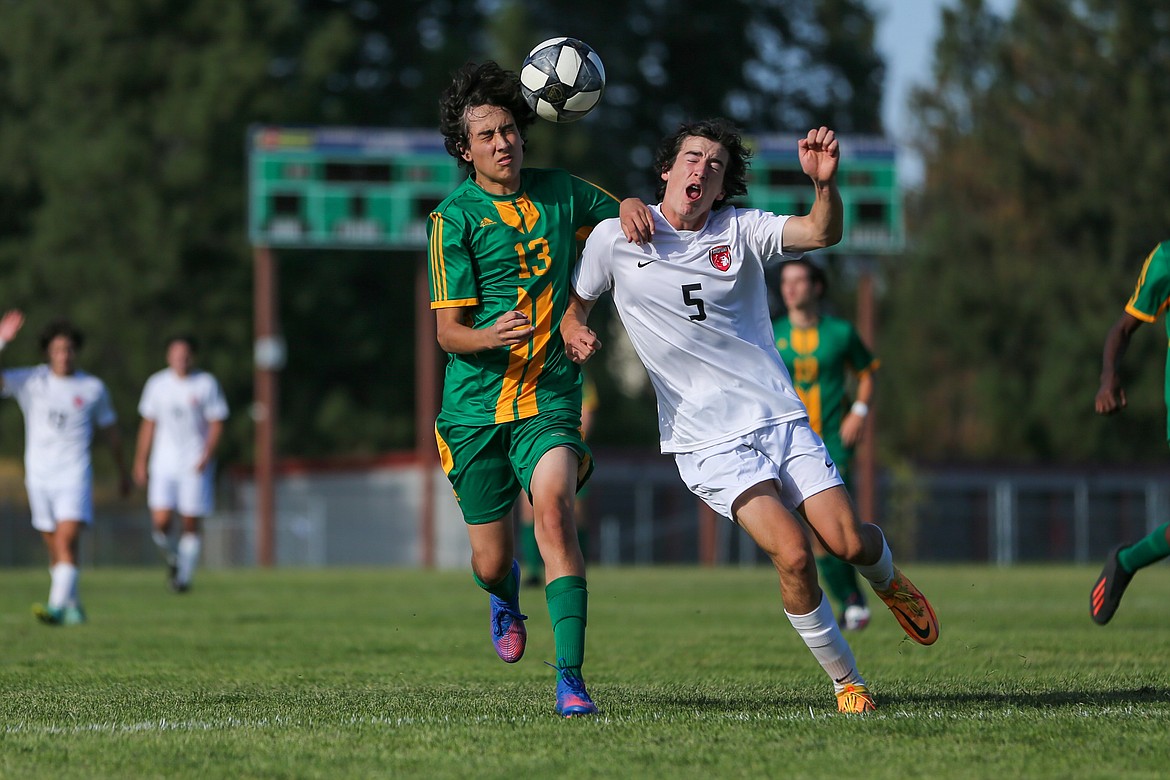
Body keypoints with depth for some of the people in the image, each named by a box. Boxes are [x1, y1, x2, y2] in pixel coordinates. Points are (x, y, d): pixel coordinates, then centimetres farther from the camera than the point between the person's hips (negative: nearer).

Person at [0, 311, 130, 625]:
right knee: (54, 547, 10)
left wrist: (122, 470, 24)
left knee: (67, 541, -19)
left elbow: (110, 430, 16)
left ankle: (57, 607, -30)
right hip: (39, 475, 3)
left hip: (75, 474, -3)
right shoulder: (30, 381, 1)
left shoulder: (93, 388, 2)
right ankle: (74, 608, 25)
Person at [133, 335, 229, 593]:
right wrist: (141, 462, 12)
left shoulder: (206, 384, -2)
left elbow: (216, 424, -2)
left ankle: (184, 576, 11)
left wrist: (207, 456, -16)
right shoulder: (157, 384, 5)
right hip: (164, 463, 1)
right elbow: (148, 424, 13)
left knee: (190, 524, -2)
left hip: (196, 464, -1)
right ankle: (172, 558, 18)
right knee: (160, 522, -11)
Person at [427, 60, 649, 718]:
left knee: (554, 508, -27)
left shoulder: (559, 191, 7)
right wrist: (489, 336, -29)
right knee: (492, 562, 5)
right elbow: (448, 331, -6)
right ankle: (507, 596, 45)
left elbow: (629, 219, 24)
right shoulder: (455, 218, -3)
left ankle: (571, 678, -30)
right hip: (476, 401, 0)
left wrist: (632, 208, -1)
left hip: (550, 393, 1)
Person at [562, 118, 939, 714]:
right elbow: (574, 303, 16)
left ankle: (888, 580, 30)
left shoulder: (740, 229, 3)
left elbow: (821, 233, -12)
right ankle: (845, 682, -3)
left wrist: (824, 182, -32)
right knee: (792, 552, -22)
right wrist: (574, 333, -7)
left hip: (780, 417, 2)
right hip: (708, 441, -2)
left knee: (849, 542, -9)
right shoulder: (615, 238, 2)